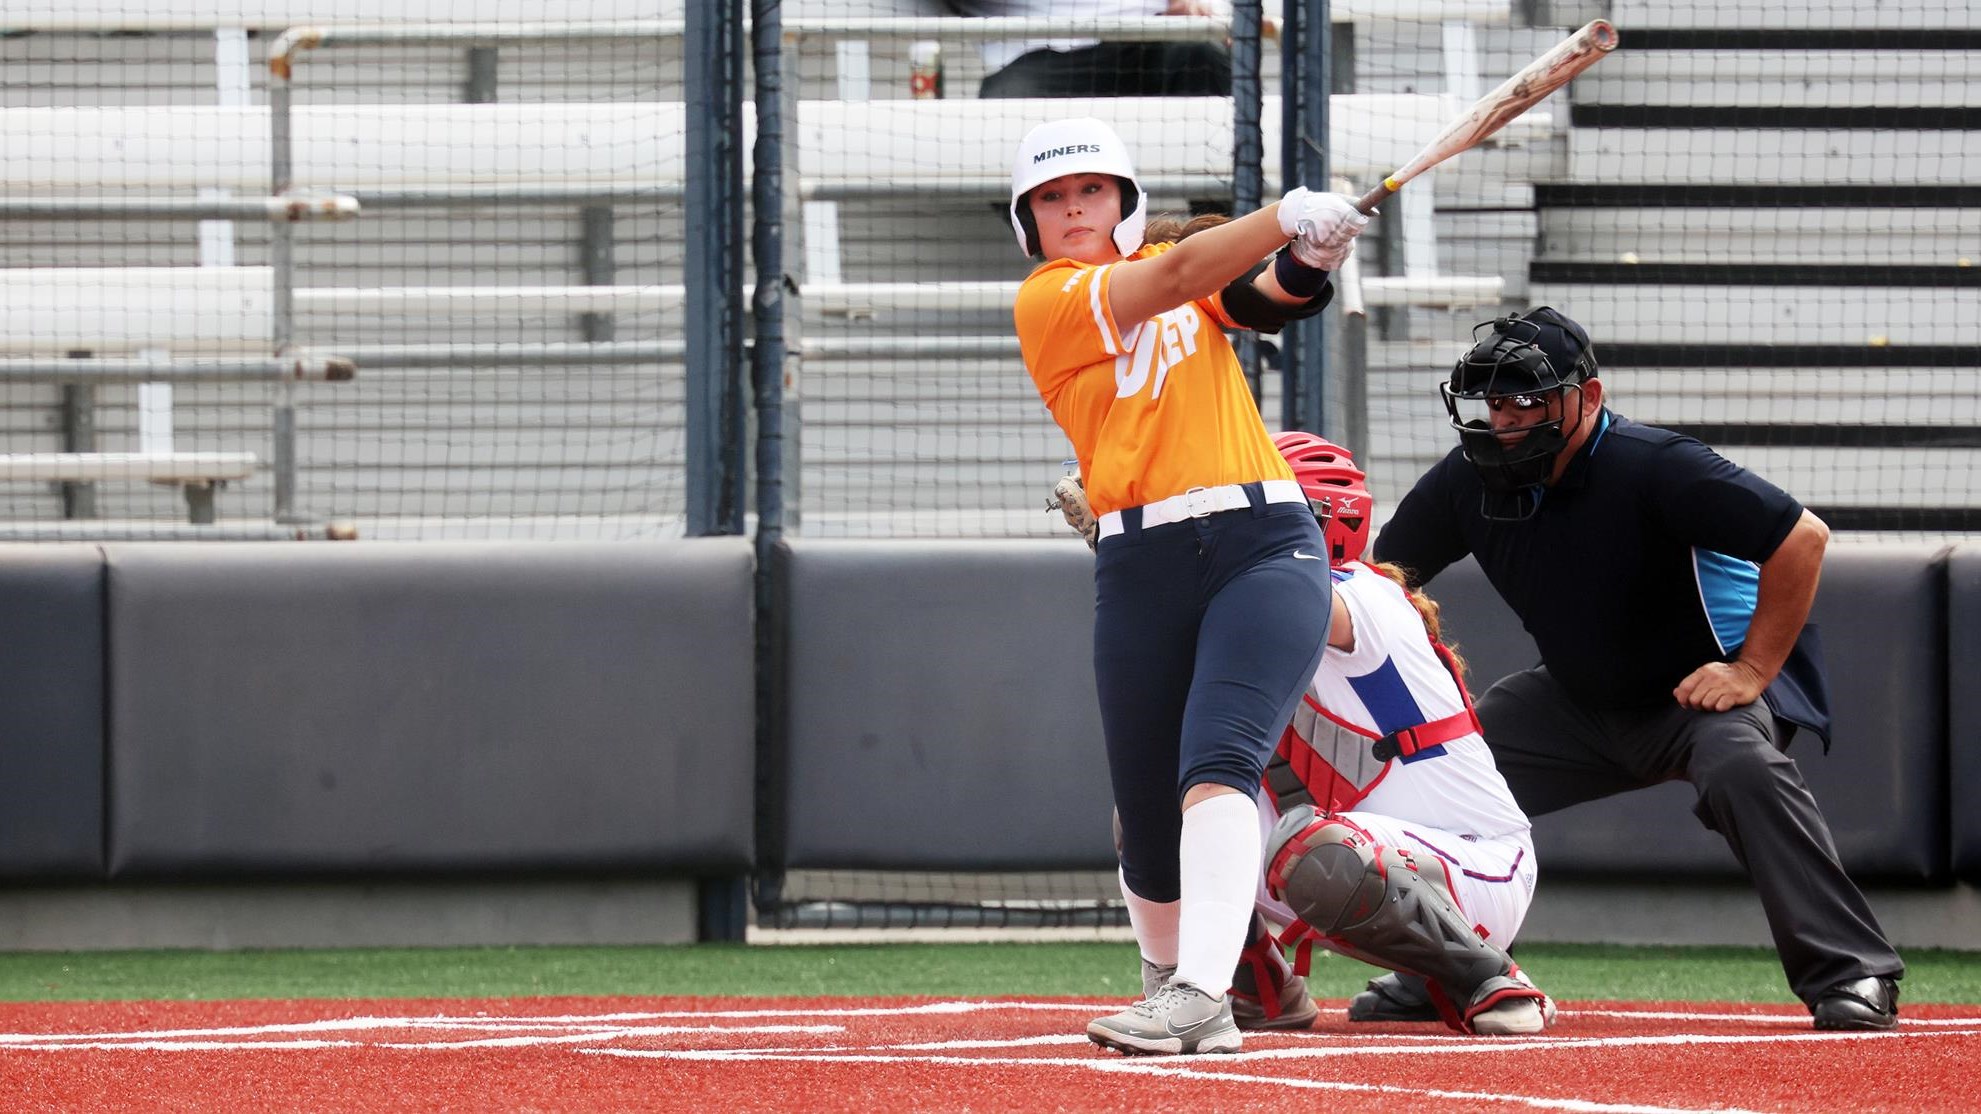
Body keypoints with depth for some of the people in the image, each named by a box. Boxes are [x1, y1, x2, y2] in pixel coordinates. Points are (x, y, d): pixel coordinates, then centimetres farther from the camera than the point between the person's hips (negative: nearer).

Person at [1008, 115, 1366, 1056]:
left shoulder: (1190, 271, 17)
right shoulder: (1046, 302, 4)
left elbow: (1266, 297, -1)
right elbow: (1171, 283, -11)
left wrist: (1305, 260, -24)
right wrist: (1287, 214, -23)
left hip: (1265, 544, 0)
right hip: (1142, 569, 0)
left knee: (1215, 763, -21)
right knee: (1149, 824, 0)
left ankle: (1202, 994, -34)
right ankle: (1173, 976, 26)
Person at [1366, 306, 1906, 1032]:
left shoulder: (1653, 468, -28)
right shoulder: (1469, 482, -10)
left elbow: (1802, 538, -30)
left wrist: (1753, 671, -29)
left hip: (1705, 684, -7)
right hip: (1579, 699, 7)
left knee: (1741, 766, -36)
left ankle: (1852, 976, -35)